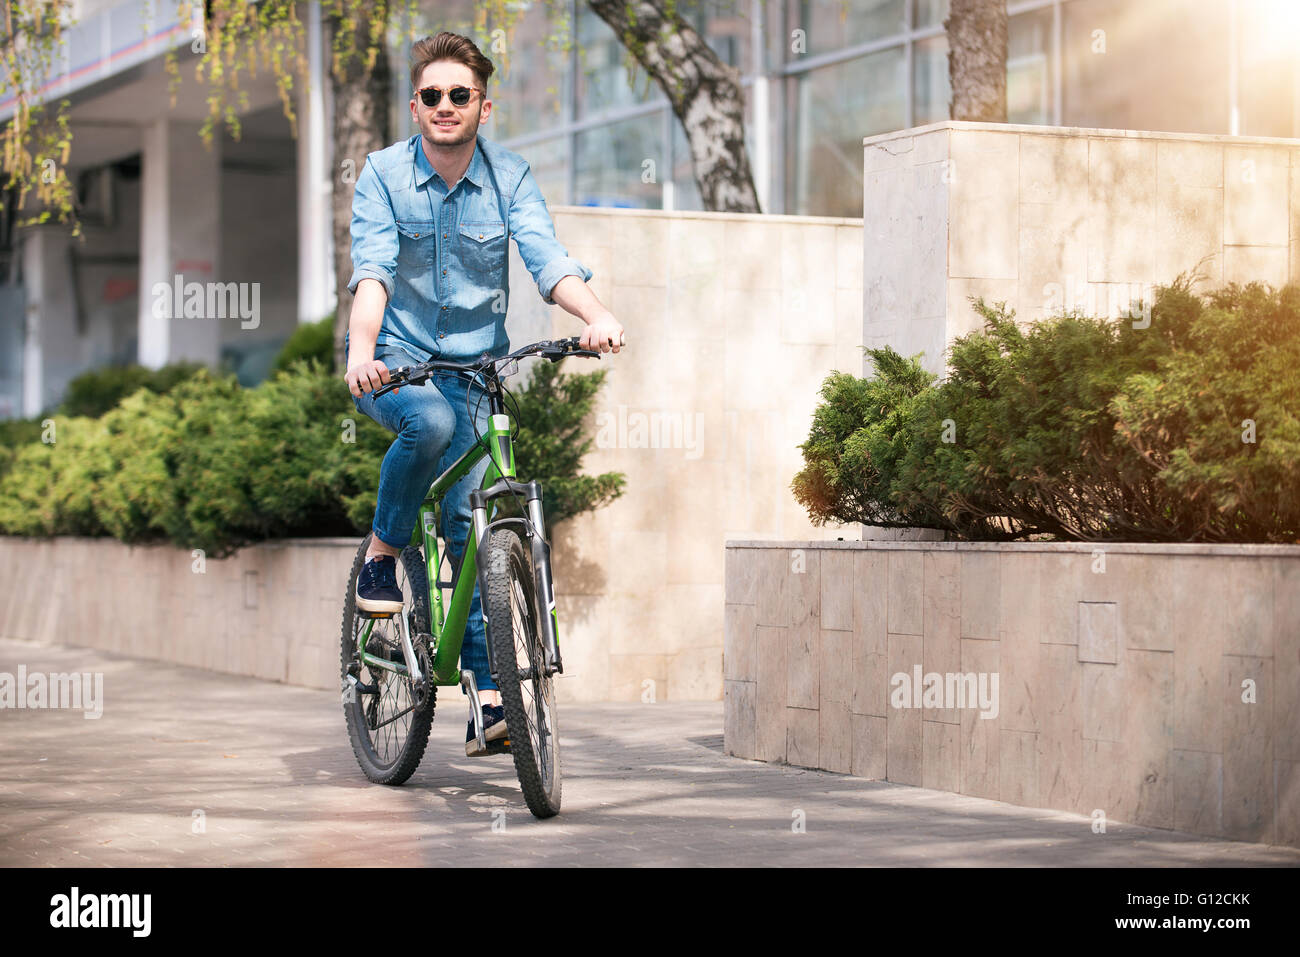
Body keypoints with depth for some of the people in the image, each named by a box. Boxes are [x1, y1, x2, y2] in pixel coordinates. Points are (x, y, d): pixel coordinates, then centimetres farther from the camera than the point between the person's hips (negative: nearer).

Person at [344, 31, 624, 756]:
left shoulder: (510, 177, -3)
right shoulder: (384, 174, -6)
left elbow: (548, 258, -18)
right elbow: (373, 269, -20)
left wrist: (596, 313, -40)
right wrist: (362, 349, -39)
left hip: (475, 368, 2)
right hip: (393, 363, -1)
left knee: (472, 518, -11)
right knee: (430, 421, -36)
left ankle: (489, 693, -7)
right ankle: (384, 552, -10)